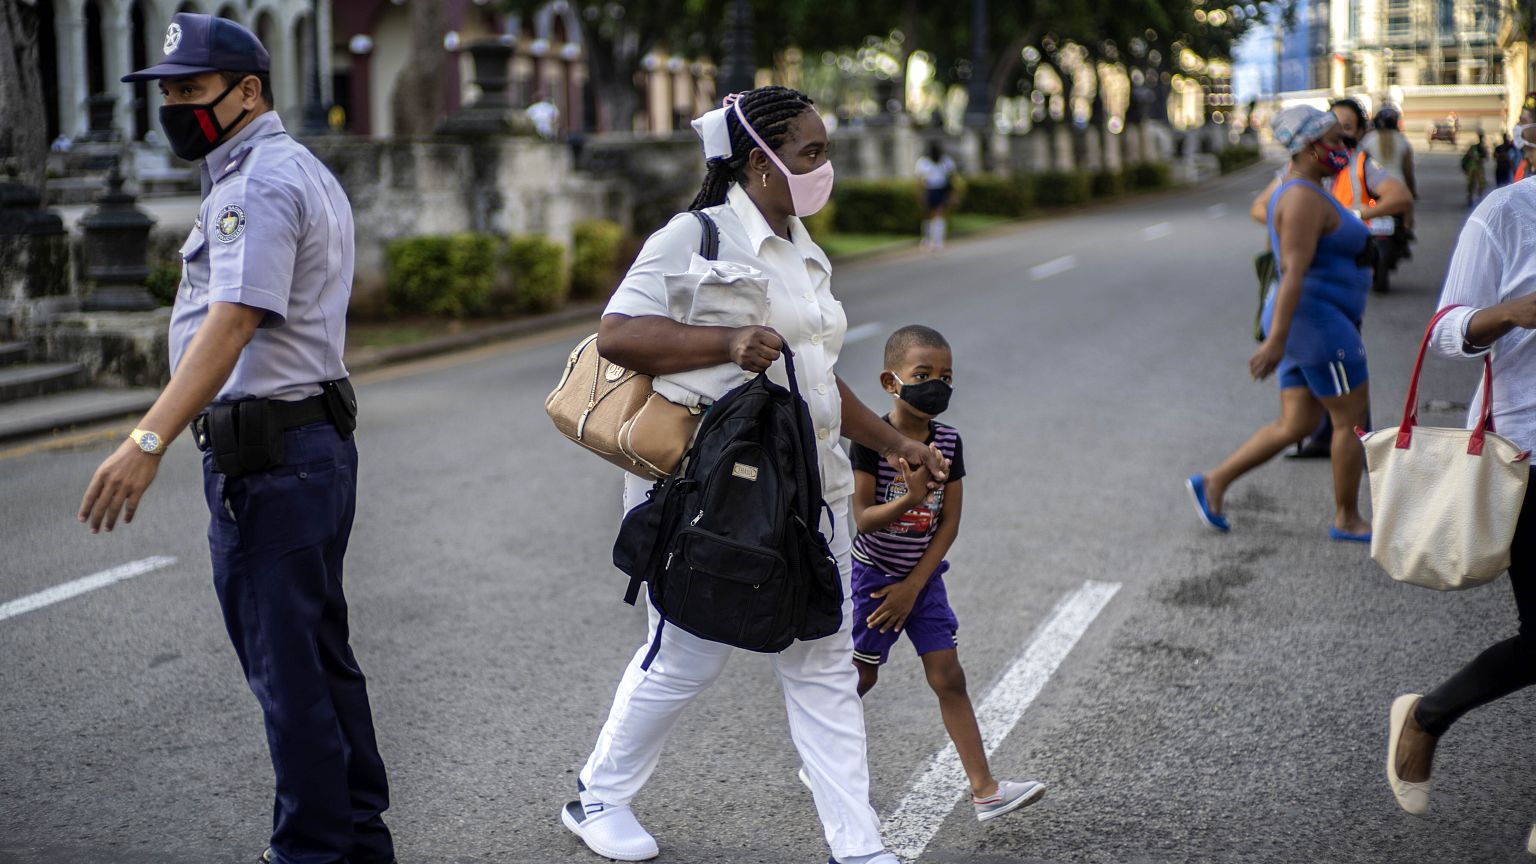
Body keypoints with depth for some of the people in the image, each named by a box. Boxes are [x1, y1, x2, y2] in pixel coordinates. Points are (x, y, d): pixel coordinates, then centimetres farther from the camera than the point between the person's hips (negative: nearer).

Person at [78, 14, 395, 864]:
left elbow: (233, 322, -25)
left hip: (267, 459, -11)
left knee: (287, 670, -4)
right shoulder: (303, 172, 20)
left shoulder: (256, 183, -13)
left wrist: (148, 441, -33)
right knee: (320, 658, 16)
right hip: (311, 442, 11)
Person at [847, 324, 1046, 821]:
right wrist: (911, 499, -39)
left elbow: (950, 523, -3)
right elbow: (863, 518, -21)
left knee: (949, 679, 0)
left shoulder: (948, 442, -4)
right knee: (860, 677, 8)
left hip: (924, 578, 4)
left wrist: (914, 585, -9)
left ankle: (984, 789, -1)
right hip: (874, 574, -4)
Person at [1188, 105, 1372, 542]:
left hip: (1303, 324, 10)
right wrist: (1276, 340, -30)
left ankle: (1213, 483, 9)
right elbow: (1294, 272, -25)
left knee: (1294, 426, 11)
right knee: (1352, 419, 2)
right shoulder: (1306, 199, -18)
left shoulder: (1298, 194, 15)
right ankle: (1347, 519, 13)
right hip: (1318, 324, -10)